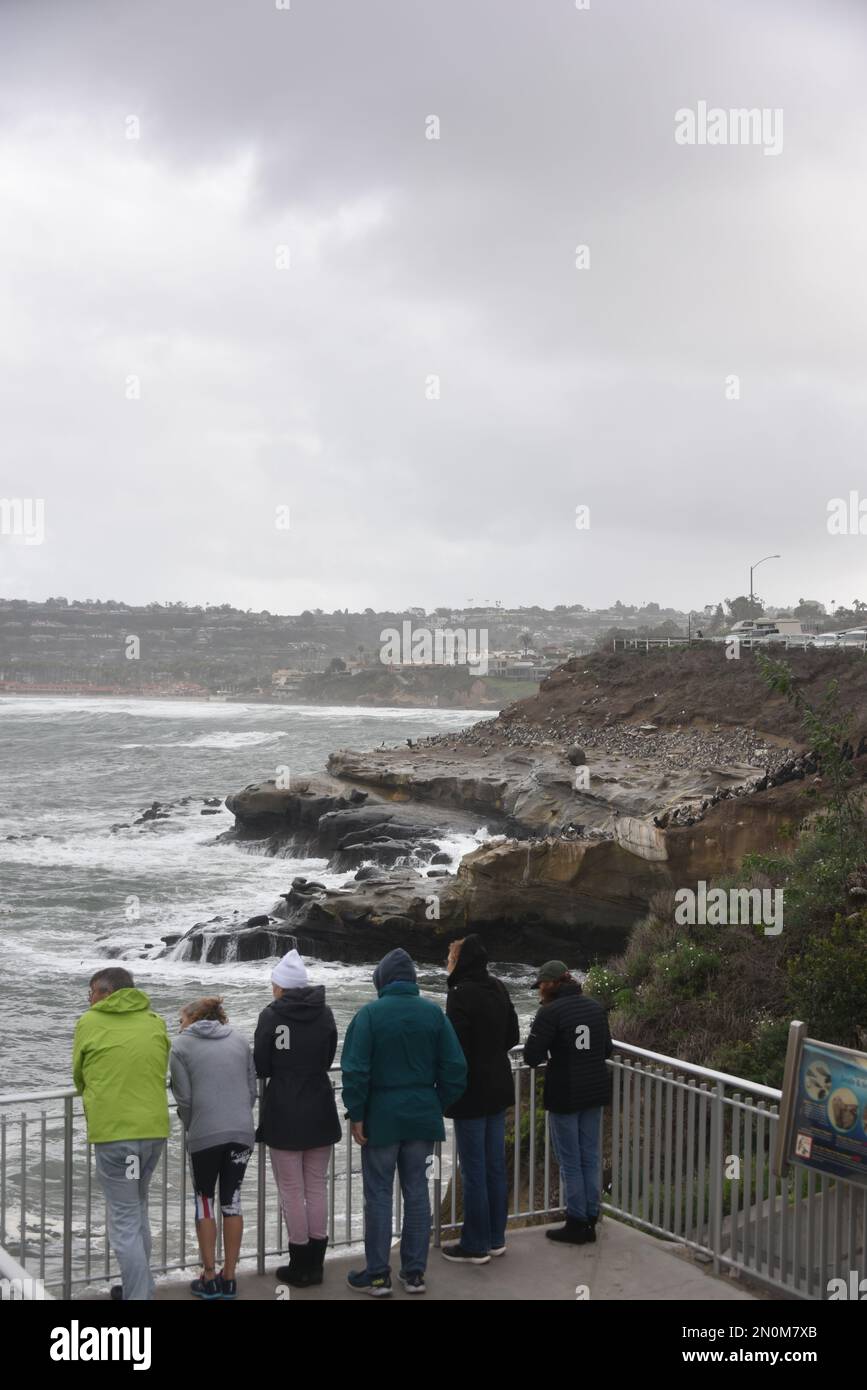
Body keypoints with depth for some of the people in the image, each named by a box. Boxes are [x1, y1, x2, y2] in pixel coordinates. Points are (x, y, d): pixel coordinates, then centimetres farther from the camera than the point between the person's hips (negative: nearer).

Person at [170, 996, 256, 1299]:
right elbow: (252, 1089, 11)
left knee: (204, 1202, 10)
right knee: (232, 1201, 12)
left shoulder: (181, 1045, 1)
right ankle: (229, 1278, 16)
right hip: (242, 1132, 4)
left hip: (205, 1135, -4)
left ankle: (209, 1279, 13)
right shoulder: (240, 1041, 14)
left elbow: (184, 1099, -3)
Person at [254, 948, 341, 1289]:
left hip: (284, 1114, -4)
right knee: (317, 1187, 12)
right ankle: (315, 1261, 16)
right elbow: (328, 1059, 8)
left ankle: (300, 1265, 8)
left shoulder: (271, 1015, -11)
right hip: (320, 1111, 4)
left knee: (292, 1190, 4)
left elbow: (261, 1066, -7)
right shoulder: (324, 1014, 1)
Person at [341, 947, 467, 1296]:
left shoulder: (370, 1014, -10)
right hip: (422, 1116, 4)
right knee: (417, 1192, 11)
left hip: (381, 1117, -3)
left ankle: (377, 1275, 10)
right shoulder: (434, 1012, 0)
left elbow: (355, 1070, -13)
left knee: (378, 1195, 5)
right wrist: (439, 1106, 9)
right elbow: (454, 1067, -1)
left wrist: (356, 1115, -5)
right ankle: (414, 1273, 16)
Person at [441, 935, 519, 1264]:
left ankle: (475, 1246, 8)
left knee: (473, 1171, 1)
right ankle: (495, 1238, 23)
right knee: (495, 1166, 14)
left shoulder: (461, 993, -19)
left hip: (471, 1092, -8)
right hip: (498, 1089, 8)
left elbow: (456, 1045, -20)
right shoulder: (499, 989, 6)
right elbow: (512, 1036, 14)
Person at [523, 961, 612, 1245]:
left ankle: (576, 1224, 11)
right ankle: (590, 1222, 19)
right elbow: (607, 1050, 12)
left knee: (570, 1161, 5)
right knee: (590, 1158, 13)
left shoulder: (550, 1012, -15)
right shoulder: (596, 1008, 4)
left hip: (564, 1094, -6)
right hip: (595, 1091, 6)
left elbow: (531, 1057, -17)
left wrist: (549, 1050, 1)